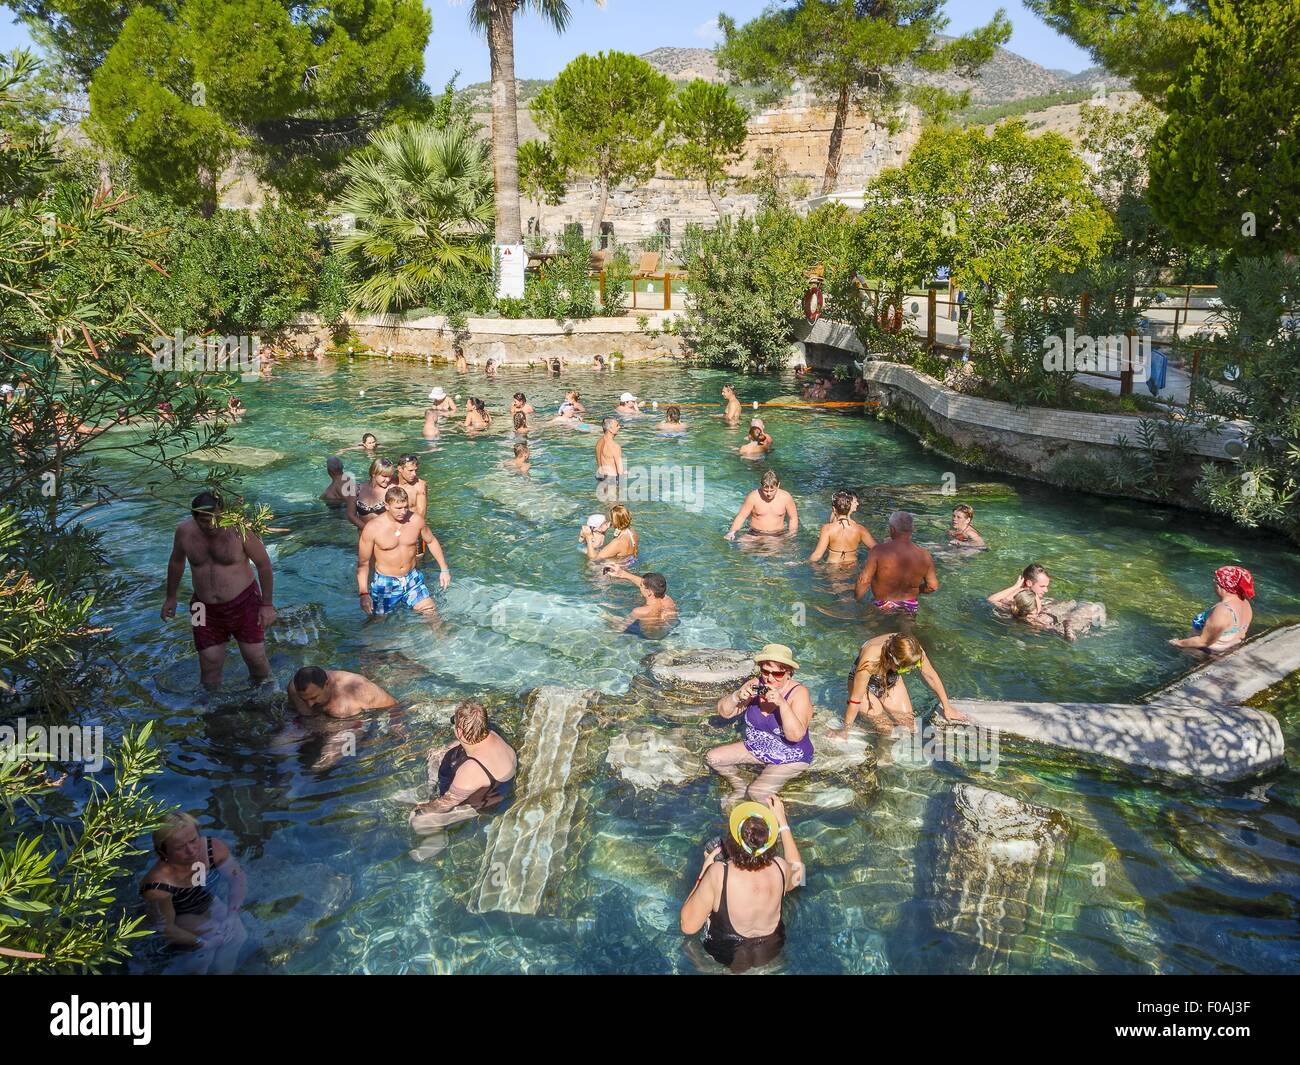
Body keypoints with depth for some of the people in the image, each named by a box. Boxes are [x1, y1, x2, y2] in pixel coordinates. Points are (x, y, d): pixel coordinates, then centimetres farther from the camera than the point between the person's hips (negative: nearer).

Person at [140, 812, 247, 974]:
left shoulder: (214, 848, -31)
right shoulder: (158, 886, -39)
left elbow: (238, 878, -15)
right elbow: (164, 928, -24)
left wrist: (232, 916, -26)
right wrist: (203, 943, -24)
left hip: (208, 905, 4)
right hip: (177, 919, -4)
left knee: (237, 933, -2)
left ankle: (222, 969, 25)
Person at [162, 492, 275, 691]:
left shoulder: (238, 529, -19)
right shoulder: (184, 532, -8)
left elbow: (263, 564, -9)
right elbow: (176, 562, 12)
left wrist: (267, 605, -7)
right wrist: (171, 597, 20)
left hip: (243, 602, -3)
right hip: (206, 608, 3)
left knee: (256, 658, -2)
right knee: (210, 664, 3)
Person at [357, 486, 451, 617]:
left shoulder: (416, 520, -7)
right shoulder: (372, 528, -17)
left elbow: (431, 541, 11)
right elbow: (363, 563, -11)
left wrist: (444, 569, 10)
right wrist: (363, 593, -19)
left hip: (412, 579, 3)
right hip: (385, 584, -2)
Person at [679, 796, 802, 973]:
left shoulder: (718, 874, -35)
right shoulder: (780, 868, -25)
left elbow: (688, 926, -21)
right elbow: (797, 868, 2)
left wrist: (704, 871, -16)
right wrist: (782, 821, 2)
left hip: (725, 954, -2)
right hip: (771, 950, 3)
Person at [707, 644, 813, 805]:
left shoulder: (799, 693, -23)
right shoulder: (756, 684, -11)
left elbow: (796, 736, -34)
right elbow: (724, 712, -8)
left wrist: (782, 703, -45)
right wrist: (737, 696, -28)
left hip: (790, 758, -6)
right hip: (756, 748, 6)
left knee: (757, 793, -26)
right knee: (712, 758, -4)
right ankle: (740, 789, 19)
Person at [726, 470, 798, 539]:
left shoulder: (786, 497, -3)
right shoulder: (753, 497, -7)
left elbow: (793, 518, 10)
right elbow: (741, 516, -1)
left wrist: (792, 532, -5)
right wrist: (732, 532, -15)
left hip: (779, 536, 1)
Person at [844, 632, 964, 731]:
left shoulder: (914, 652, -30)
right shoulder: (870, 661, -43)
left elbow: (930, 676, -11)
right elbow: (855, 700, -33)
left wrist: (947, 707, -3)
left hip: (890, 683, 4)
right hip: (865, 684, -4)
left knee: (910, 727, -5)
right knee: (886, 730, -19)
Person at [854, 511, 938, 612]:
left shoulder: (878, 551, -15)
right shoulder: (924, 555, -4)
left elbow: (863, 581, -16)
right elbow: (933, 586, 2)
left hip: (883, 607, -4)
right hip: (910, 607, 4)